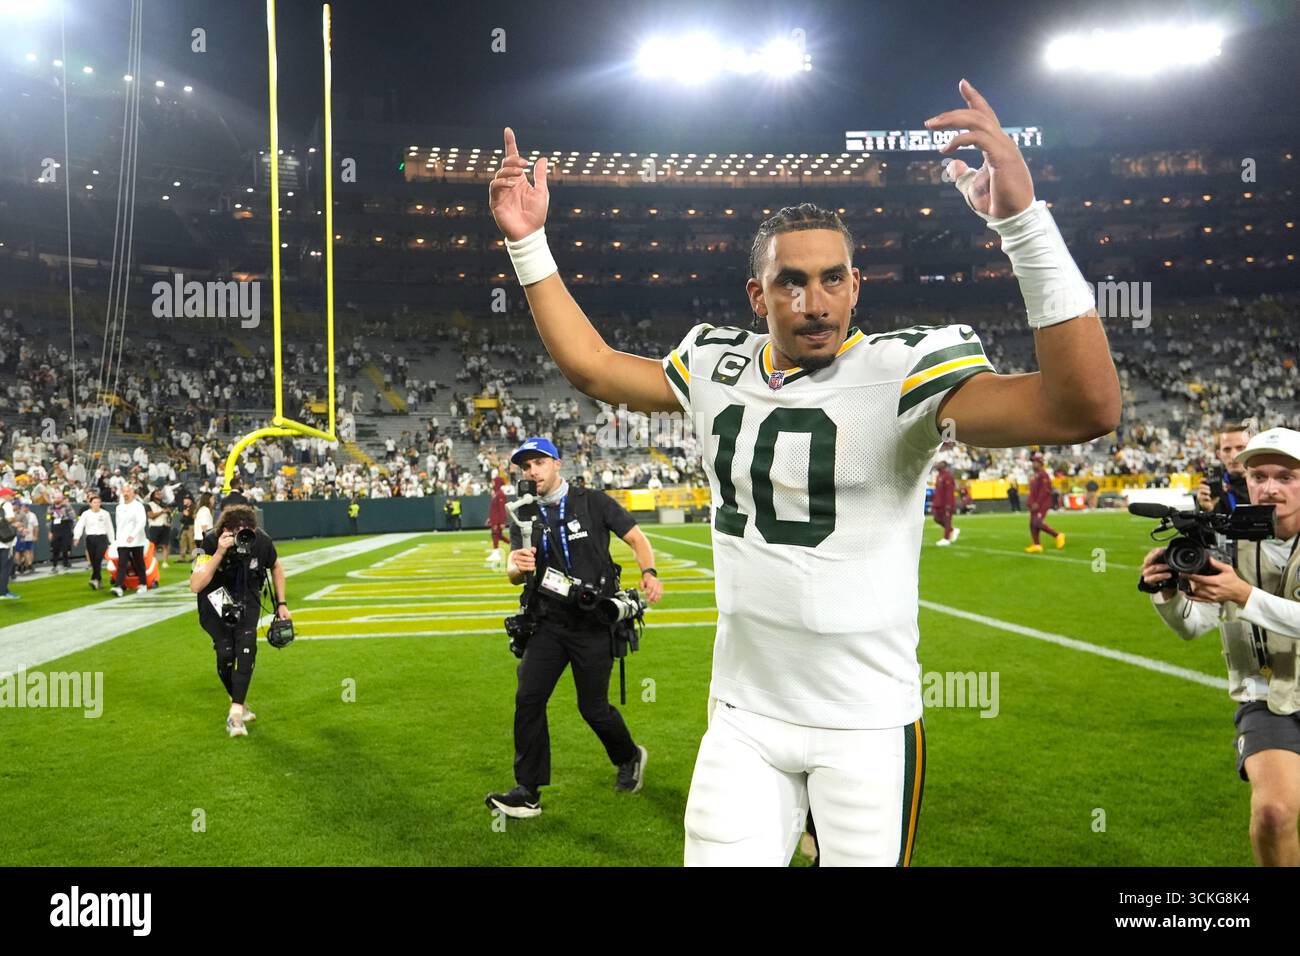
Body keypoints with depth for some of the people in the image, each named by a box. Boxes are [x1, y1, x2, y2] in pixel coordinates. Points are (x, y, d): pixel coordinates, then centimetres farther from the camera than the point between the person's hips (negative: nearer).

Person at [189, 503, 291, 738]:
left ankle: (236, 713, -13)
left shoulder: (262, 541, -22)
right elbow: (195, 586, -40)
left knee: (246, 648, -18)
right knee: (225, 652, -14)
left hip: (247, 599, 2)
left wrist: (281, 603, 3)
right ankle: (239, 703, 12)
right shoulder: (211, 542, -29)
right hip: (216, 601, -2)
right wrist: (220, 553, -47)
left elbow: (276, 567, 2)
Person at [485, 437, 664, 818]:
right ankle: (528, 792, 2)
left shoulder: (593, 502, -2)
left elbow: (637, 538, -2)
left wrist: (649, 573, -22)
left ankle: (629, 758, 33)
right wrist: (518, 566, -29)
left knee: (593, 707, 2)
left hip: (593, 624, -3)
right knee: (528, 699, -7)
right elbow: (513, 573, -4)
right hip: (548, 624, 3)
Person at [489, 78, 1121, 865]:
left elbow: (1086, 407, -30)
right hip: (744, 718, 4)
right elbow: (593, 366, 16)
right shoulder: (717, 366, 0)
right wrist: (528, 242, 13)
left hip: (868, 727, -4)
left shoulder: (902, 372, -16)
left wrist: (1023, 217, -39)